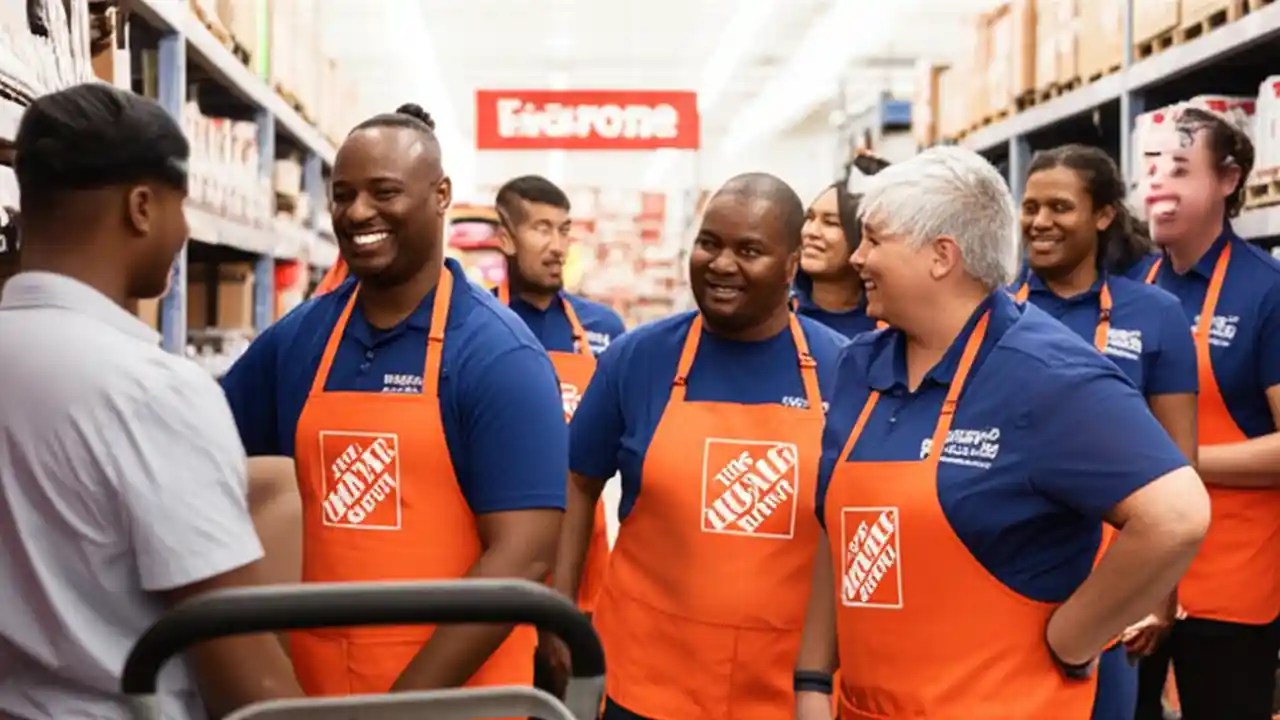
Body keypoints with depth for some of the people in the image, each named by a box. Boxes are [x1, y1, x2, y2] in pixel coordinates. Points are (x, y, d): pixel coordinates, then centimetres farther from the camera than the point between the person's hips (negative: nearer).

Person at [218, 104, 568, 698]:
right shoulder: (295, 339, 2)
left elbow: (521, 559, -18)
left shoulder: (499, 354, -13)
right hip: (311, 678, 5)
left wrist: (405, 700, -20)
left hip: (455, 691, -4)